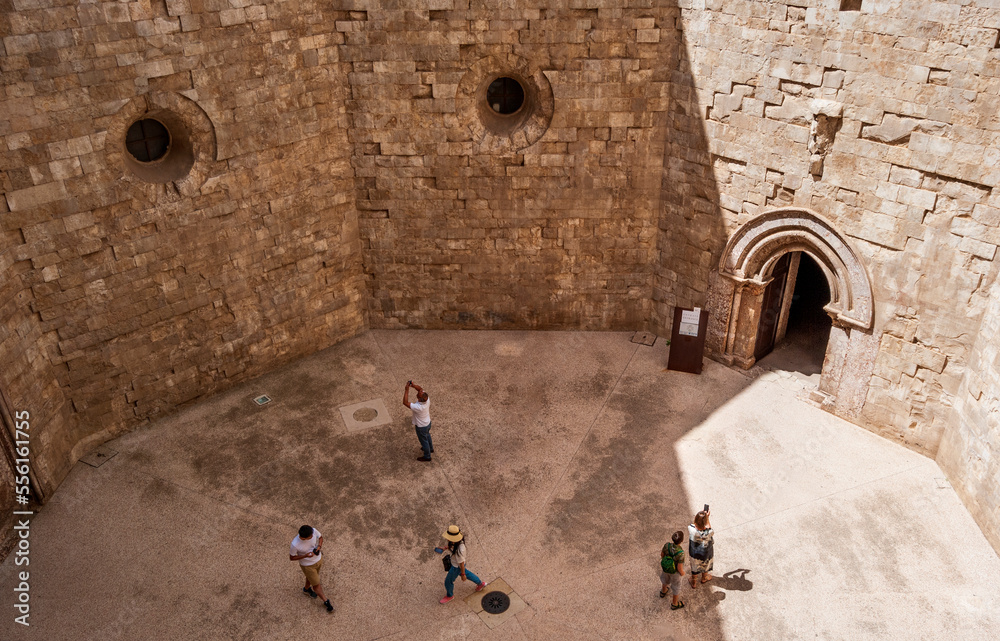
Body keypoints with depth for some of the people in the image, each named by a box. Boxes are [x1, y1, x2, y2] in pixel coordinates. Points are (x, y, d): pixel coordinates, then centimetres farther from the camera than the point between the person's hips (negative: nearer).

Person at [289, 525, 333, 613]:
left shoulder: (313, 531, -29)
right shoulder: (295, 544, -38)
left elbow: (320, 537, -4)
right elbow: (291, 558, -19)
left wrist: (319, 546, -24)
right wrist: (305, 556, -32)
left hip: (318, 559, 4)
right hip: (307, 565, -4)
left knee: (311, 577, 32)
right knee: (316, 584, 13)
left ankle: (307, 589, 63)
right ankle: (326, 601, 38)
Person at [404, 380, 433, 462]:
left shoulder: (418, 407, -44)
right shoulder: (427, 398, -26)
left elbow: (405, 402, -41)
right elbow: (420, 388, -12)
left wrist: (407, 390, -42)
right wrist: (413, 385, -32)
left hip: (421, 427, -7)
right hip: (428, 422, 7)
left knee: (424, 441, 19)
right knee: (427, 436, 33)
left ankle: (427, 457, 43)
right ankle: (430, 449, 60)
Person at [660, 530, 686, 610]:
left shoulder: (667, 545, -31)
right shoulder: (680, 553, -43)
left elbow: (662, 554, -10)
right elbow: (679, 568, -29)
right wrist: (682, 573, -6)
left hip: (665, 567, 4)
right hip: (675, 572, -4)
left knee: (666, 578, 37)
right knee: (676, 586, 26)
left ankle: (663, 591, 66)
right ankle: (674, 604, 51)